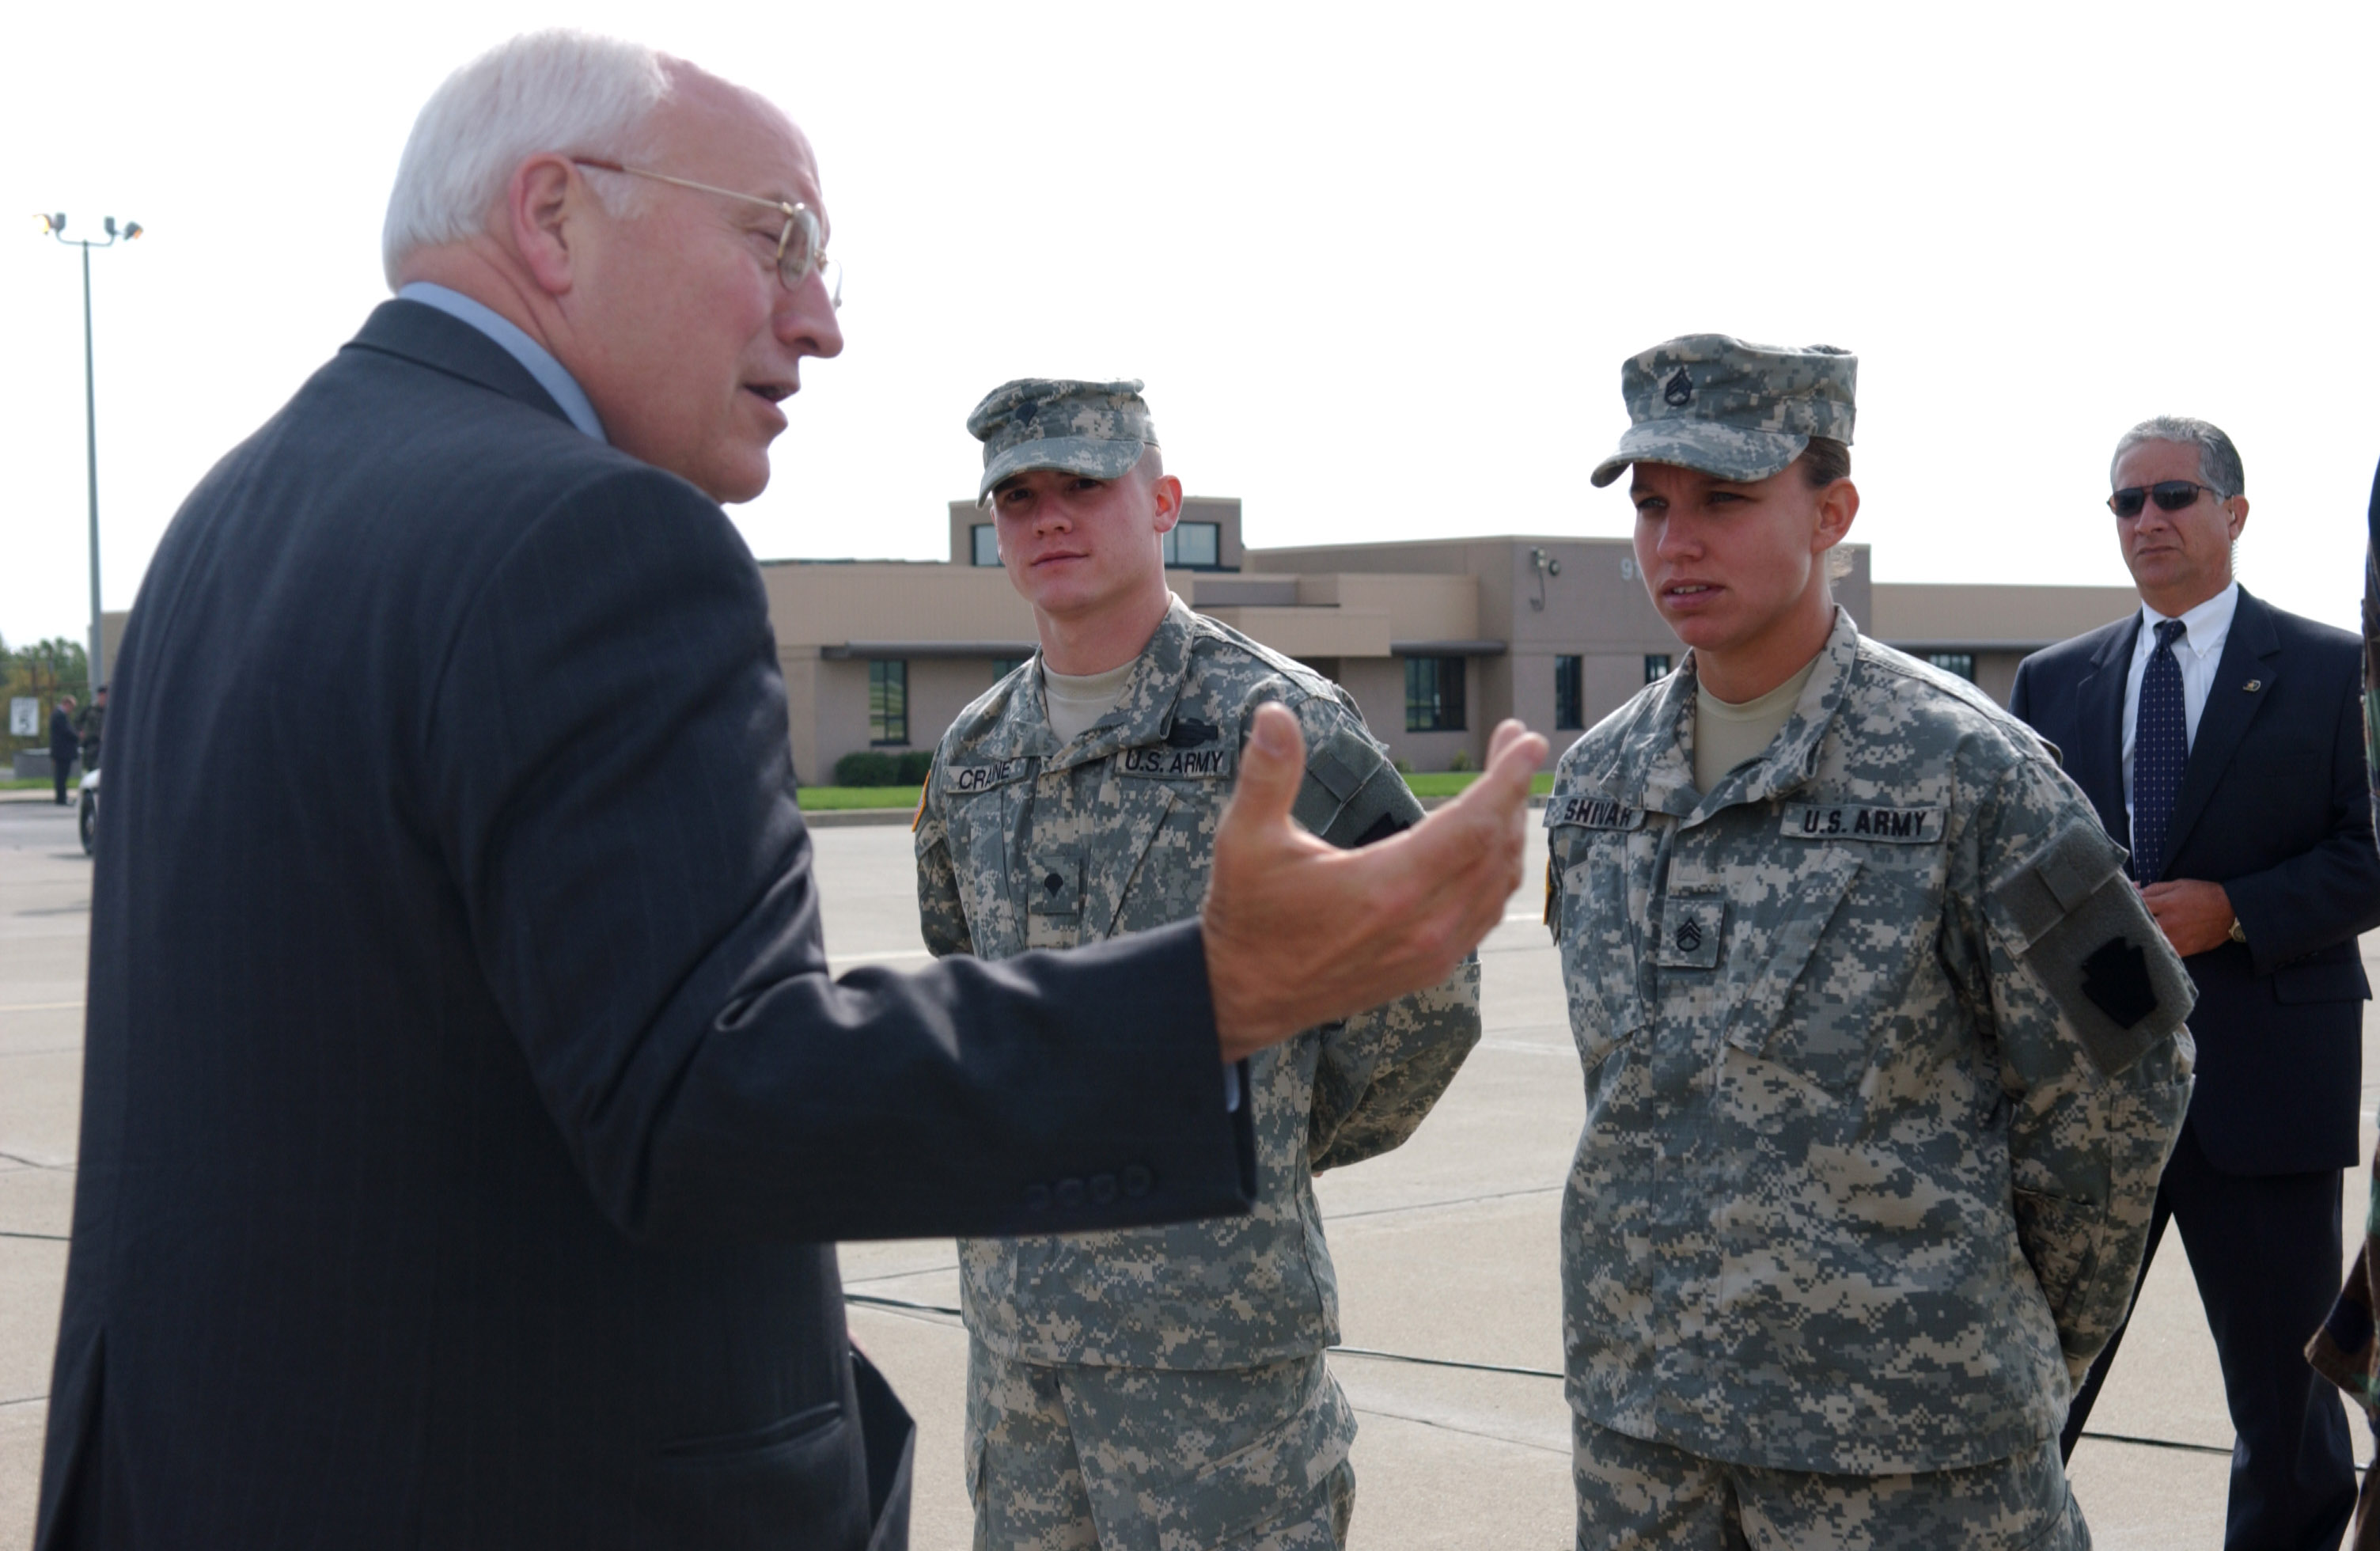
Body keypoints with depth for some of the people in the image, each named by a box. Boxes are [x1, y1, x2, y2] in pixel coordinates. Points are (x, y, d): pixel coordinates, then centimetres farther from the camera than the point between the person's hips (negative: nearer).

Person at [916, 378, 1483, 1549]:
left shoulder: (1273, 723, -10)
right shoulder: (975, 751, 9)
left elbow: (1424, 988, -6)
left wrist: (1287, 1144, 2)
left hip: (1215, 1310, -6)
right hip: (1013, 1307, 6)